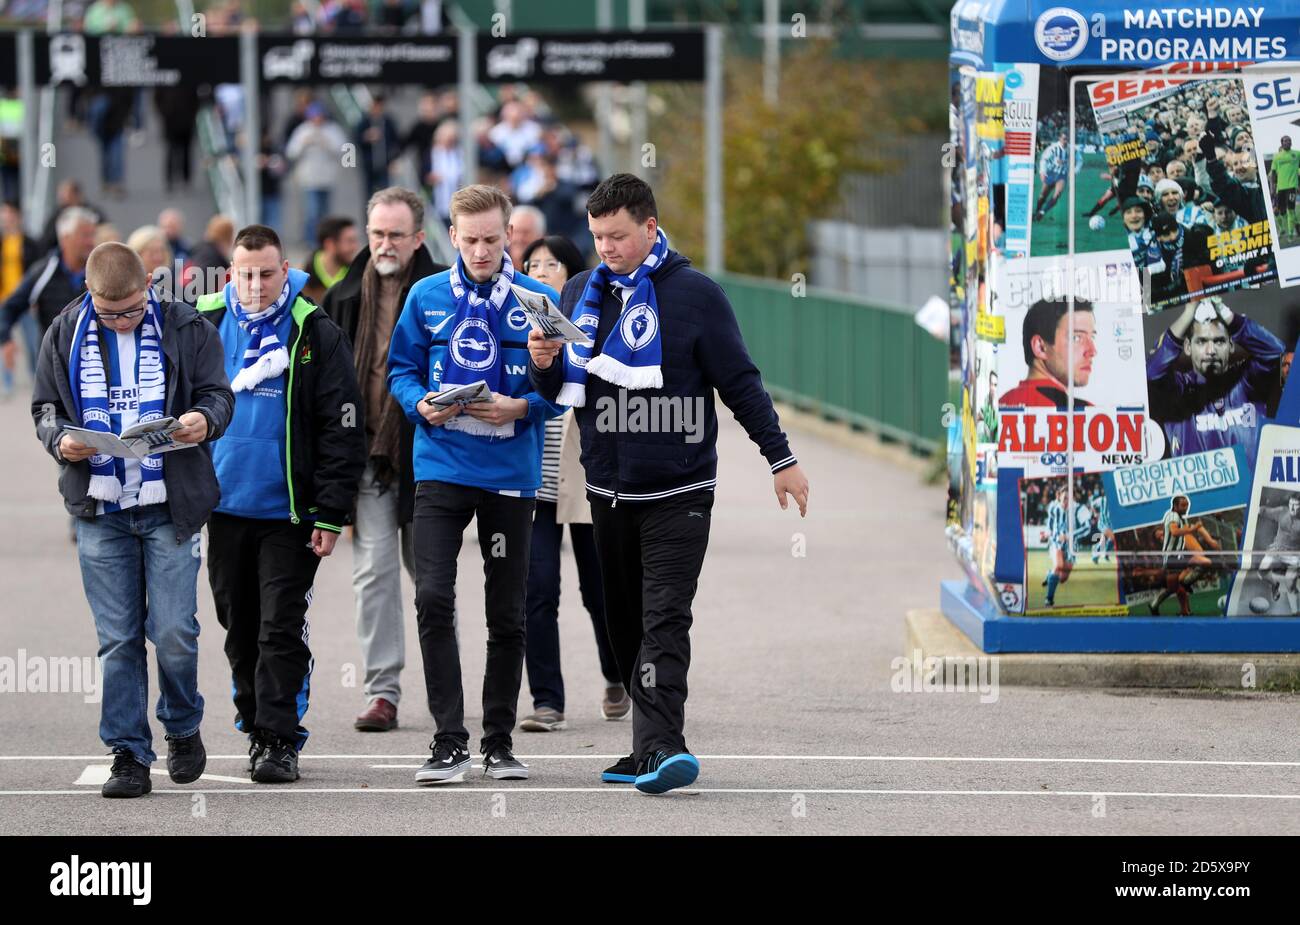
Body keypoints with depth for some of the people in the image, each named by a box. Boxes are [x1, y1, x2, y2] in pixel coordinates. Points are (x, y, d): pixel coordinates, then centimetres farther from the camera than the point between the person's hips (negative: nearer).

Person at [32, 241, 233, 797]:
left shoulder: (185, 328, 1)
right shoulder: (66, 334, 6)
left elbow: (217, 393, 3)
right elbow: (45, 408, 11)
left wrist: (205, 420, -20)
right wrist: (60, 440, -12)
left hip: (170, 506, -2)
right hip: (98, 510, 2)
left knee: (174, 634, -5)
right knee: (118, 640, 1)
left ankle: (183, 729, 21)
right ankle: (128, 754, 8)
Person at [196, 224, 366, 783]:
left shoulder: (316, 335, -4)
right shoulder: (204, 326, 5)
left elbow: (343, 431, -4)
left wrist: (331, 515, -9)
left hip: (288, 511, -4)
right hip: (223, 504, 4)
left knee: (281, 630, -7)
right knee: (240, 628, 11)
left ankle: (279, 739, -5)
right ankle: (256, 727, 23)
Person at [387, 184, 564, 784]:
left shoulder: (538, 300, 1)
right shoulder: (427, 297, 4)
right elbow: (401, 368, 9)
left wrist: (523, 407, -16)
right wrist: (421, 404, -12)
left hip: (511, 471, 0)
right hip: (441, 466, 0)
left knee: (507, 614, 9)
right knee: (432, 599, -14)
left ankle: (499, 742, 21)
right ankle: (449, 741, -9)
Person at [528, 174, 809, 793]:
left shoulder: (694, 293, -5)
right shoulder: (581, 293, 9)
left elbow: (740, 382, -2)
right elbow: (560, 393, 16)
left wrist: (780, 459, -3)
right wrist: (543, 366, -7)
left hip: (677, 492, -6)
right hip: (607, 487, 6)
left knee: (664, 620, -15)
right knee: (625, 623, 8)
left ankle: (660, 746, -23)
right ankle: (650, 748, 14)